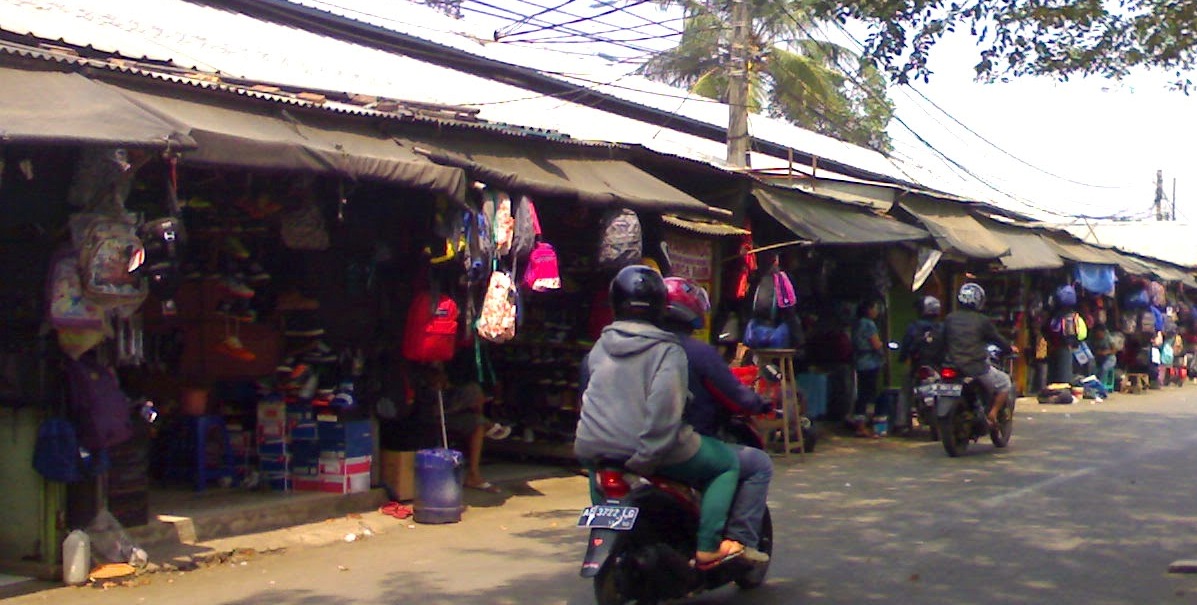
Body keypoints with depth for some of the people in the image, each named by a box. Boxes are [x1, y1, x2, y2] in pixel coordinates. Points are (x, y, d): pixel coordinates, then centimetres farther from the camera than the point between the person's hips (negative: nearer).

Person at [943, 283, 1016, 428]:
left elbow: (944, 340, 15)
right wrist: (1010, 348, 24)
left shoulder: (950, 318, 5)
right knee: (1004, 382, 15)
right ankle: (992, 414, 5)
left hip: (954, 366, 5)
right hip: (977, 366, -5)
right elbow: (997, 339, 5)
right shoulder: (982, 321, -6)